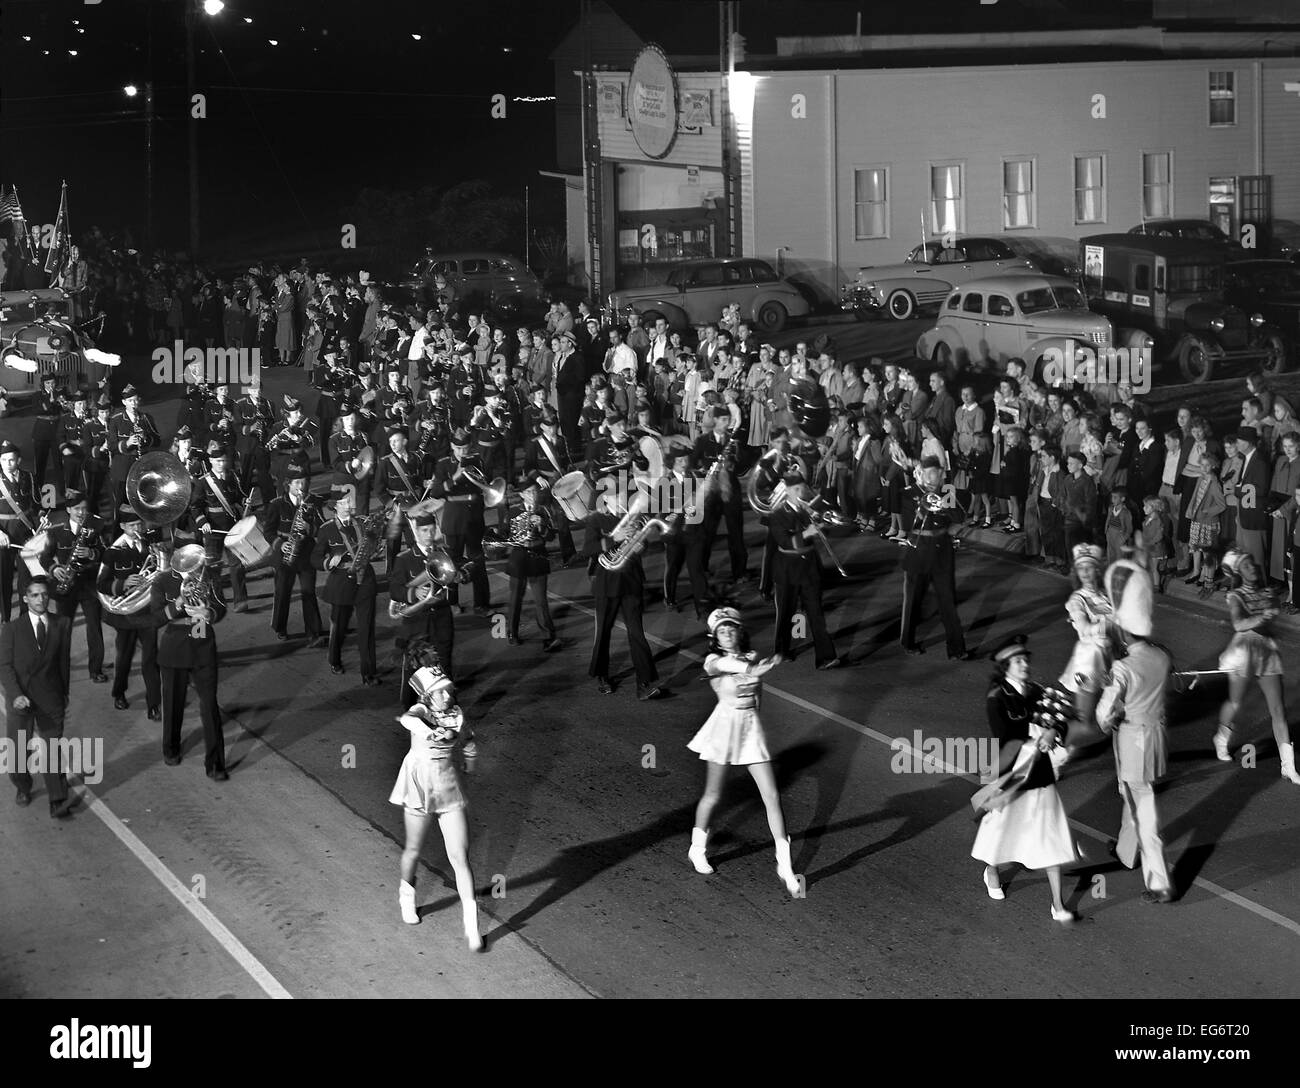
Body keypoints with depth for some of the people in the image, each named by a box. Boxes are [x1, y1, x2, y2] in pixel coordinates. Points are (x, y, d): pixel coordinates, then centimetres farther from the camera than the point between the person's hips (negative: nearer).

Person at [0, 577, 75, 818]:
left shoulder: (62, 625, 3)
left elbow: (64, 661, 8)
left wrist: (64, 692, 7)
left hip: (50, 698, 0)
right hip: (20, 697, 0)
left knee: (53, 749, -3)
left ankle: (58, 802, -4)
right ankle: (23, 788, 34)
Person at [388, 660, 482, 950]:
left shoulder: (456, 714, -2)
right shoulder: (421, 711, -14)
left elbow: (469, 745, 17)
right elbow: (408, 719, -40)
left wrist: (465, 770, 15)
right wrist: (424, 729, -56)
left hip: (451, 793, 2)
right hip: (421, 790, -2)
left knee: (460, 858, -4)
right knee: (414, 850, 17)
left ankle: (471, 926, -1)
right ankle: (407, 896, 47)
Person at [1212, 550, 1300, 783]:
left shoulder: (1269, 594, 6)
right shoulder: (1236, 596, -10)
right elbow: (1239, 624, -28)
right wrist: (1262, 617, -40)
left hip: (1268, 652, 4)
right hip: (1244, 651, -4)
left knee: (1279, 710, -2)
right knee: (1235, 704, 12)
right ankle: (1222, 740, 44)